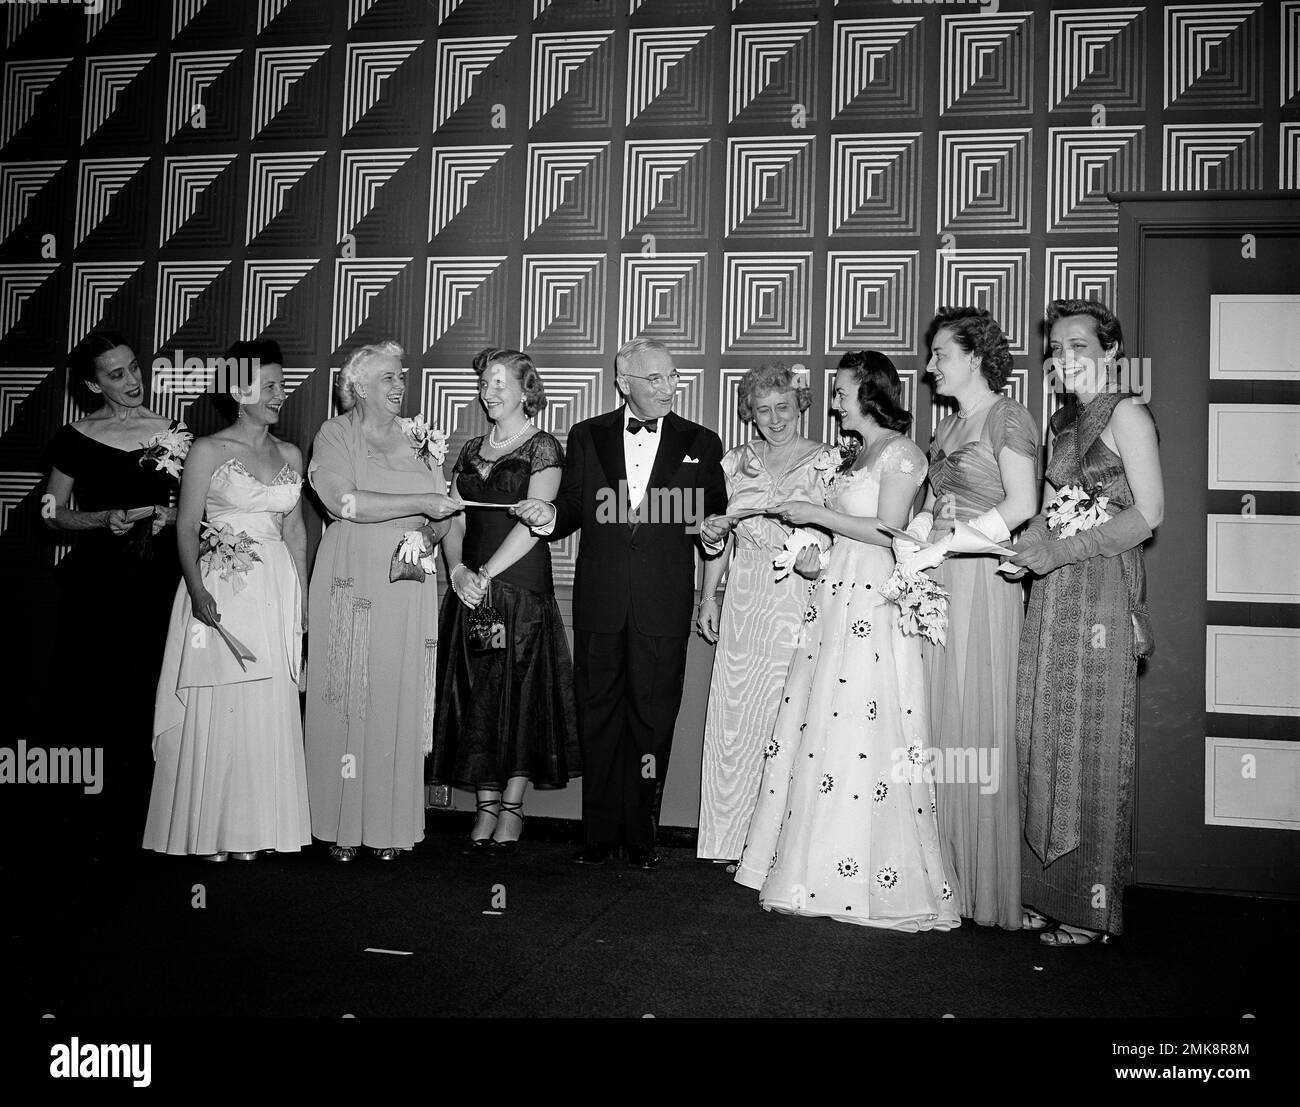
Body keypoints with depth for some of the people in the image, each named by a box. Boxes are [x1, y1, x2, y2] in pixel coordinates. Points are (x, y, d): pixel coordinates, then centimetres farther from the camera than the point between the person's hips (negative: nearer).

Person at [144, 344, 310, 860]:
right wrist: (197, 590, -18)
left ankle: (253, 829, 14)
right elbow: (187, 527, -5)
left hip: (276, 592, 4)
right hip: (221, 589, -4)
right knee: (217, 709, -2)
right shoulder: (209, 450, -2)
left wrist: (300, 598, 11)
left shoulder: (290, 454, 12)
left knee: (268, 710, 4)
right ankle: (209, 831, 9)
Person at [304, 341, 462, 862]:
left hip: (408, 588, 3)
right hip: (351, 582, -3)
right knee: (347, 698, -1)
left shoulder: (418, 438, 15)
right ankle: (343, 825, 6)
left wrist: (431, 535, -8)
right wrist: (419, 502, -14)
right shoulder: (335, 434, 3)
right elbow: (342, 500, -13)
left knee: (400, 701, 1)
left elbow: (442, 511, 15)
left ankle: (390, 825, 7)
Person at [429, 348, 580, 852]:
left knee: (519, 691, -3)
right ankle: (487, 805, 13)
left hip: (521, 586, -5)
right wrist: (457, 569, -8)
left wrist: (486, 575, -17)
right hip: (470, 585, 6)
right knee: (475, 695, 5)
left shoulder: (543, 448, -2)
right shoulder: (471, 450, 16)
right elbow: (454, 520, 11)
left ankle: (513, 808, 8)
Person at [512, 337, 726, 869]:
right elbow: (572, 508, 9)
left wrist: (714, 528, -14)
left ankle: (640, 834, 15)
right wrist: (548, 515, -12)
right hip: (599, 601, 1)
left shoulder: (701, 443, 6)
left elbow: (716, 514, 8)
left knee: (652, 717, 4)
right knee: (597, 714, 6)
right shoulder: (587, 436, 9)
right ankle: (599, 833, 17)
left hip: (663, 605, -1)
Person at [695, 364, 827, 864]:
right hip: (744, 603, 3)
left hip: (802, 604, -3)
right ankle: (732, 836, 14)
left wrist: (818, 557, -18)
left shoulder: (828, 462, 1)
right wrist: (707, 597, 11)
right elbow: (721, 535, 15)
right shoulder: (736, 462, 12)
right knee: (732, 716, 3)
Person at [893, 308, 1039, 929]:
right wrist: (916, 536, -1)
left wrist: (950, 541, -16)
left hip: (983, 579, -7)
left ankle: (988, 886, 2)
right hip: (938, 581, 7)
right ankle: (948, 875, 11)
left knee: (979, 717, -6)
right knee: (942, 718, 5)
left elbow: (1022, 504, -13)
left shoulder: (1005, 418, -3)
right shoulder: (947, 428, 20)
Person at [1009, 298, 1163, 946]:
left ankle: (1089, 908, 7)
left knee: (1089, 743, -3)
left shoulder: (1125, 413, -4)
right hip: (1050, 598, 7)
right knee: (1046, 740, 6)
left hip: (1099, 594, -7)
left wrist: (1061, 551, -15)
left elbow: (1148, 515, -12)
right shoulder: (1064, 422, 18)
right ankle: (1047, 895, 15)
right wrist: (1031, 544, 0)